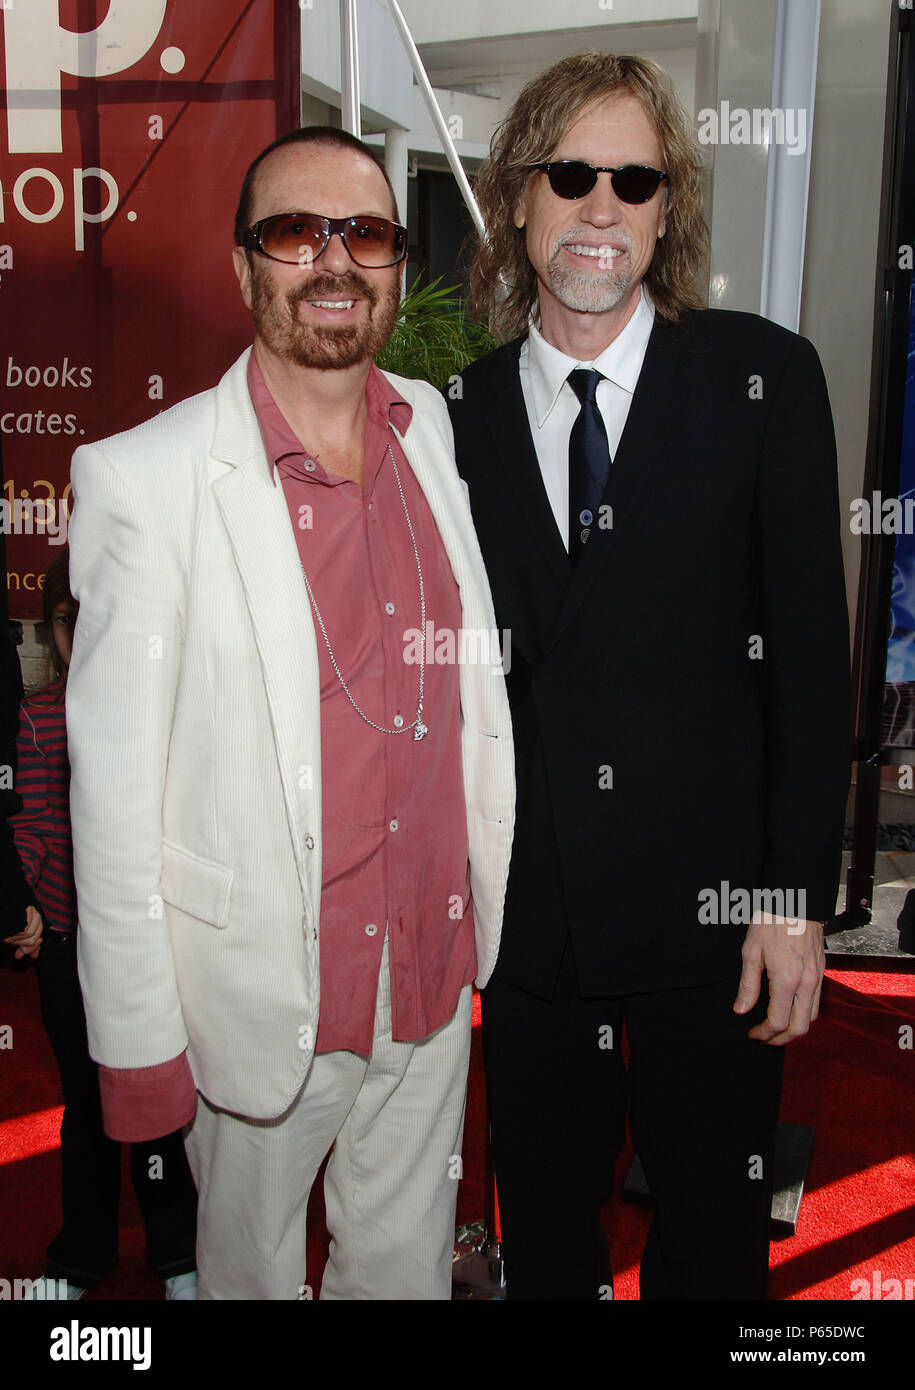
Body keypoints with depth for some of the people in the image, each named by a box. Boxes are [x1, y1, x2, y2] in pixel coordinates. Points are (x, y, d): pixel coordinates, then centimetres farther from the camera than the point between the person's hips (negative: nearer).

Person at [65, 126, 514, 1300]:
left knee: (409, 1255, 25)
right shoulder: (144, 478, -17)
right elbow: (115, 780, -14)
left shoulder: (435, 428, 0)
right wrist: (137, 1039, -9)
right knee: (252, 1260, 22)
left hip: (436, 967, 5)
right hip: (263, 993, -4)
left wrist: (501, 878, 12)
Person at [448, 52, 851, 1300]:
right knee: (543, 1239, 20)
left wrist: (799, 893, -7)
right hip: (527, 912, 2)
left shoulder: (764, 378, -2)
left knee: (714, 1242, 16)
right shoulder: (458, 416, 3)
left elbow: (810, 649, -4)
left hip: (713, 907, -1)